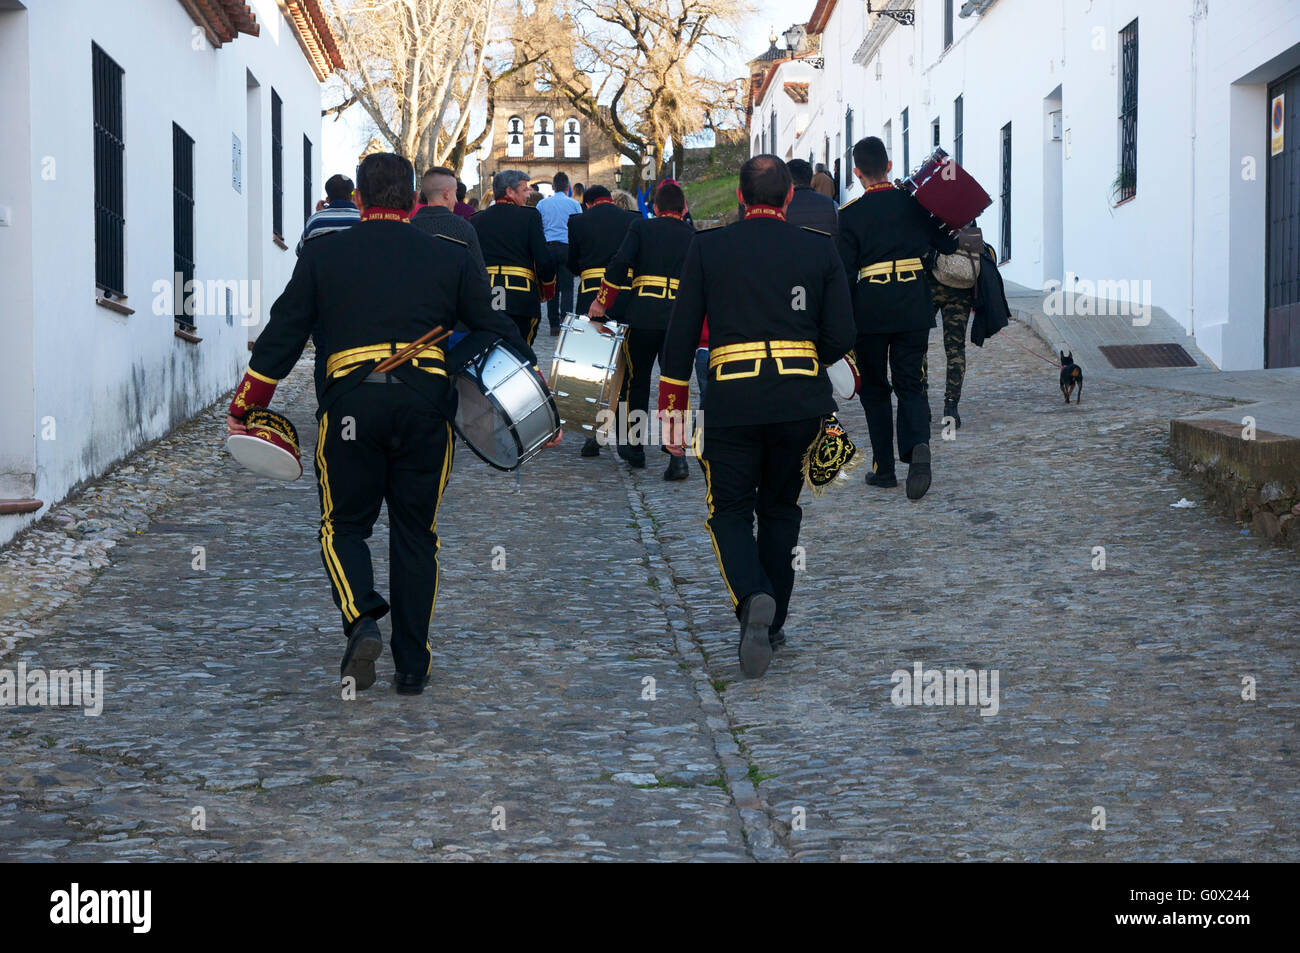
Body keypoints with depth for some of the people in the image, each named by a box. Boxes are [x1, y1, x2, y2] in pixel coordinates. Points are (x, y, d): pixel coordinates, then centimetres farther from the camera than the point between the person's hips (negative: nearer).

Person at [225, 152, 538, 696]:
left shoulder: (322, 257, 9)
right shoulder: (450, 258, 11)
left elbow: (281, 337, 9)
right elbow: (493, 330, 11)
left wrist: (242, 412, 16)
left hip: (352, 401, -1)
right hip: (428, 402, 1)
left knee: (344, 525, 13)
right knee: (415, 533, 12)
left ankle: (362, 622, -14)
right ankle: (412, 666, 13)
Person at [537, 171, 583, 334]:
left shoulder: (543, 203, 5)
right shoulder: (574, 204, 2)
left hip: (548, 247, 1)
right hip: (568, 247, -1)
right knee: (567, 287, -2)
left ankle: (554, 325, 4)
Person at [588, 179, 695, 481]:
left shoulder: (641, 227, 4)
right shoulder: (695, 237, 9)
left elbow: (620, 263, -7)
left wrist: (601, 302, 1)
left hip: (642, 316, -1)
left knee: (637, 379, 16)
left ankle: (635, 447, 25)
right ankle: (677, 456, -7)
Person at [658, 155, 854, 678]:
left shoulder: (707, 247, 1)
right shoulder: (820, 250, 3)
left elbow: (680, 336, 1)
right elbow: (841, 338, 2)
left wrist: (672, 409, 7)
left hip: (732, 400, -2)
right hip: (801, 401, 2)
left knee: (730, 511, 8)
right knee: (780, 508, 19)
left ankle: (753, 600, -18)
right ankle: (773, 620, 23)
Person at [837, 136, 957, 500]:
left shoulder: (851, 214, -7)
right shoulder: (914, 203, 1)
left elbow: (844, 272, -7)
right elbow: (948, 244, 8)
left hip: (870, 310, -2)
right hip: (914, 307, 2)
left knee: (874, 388, 13)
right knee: (910, 384, 8)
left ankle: (884, 468, 13)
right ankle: (917, 445, -20)